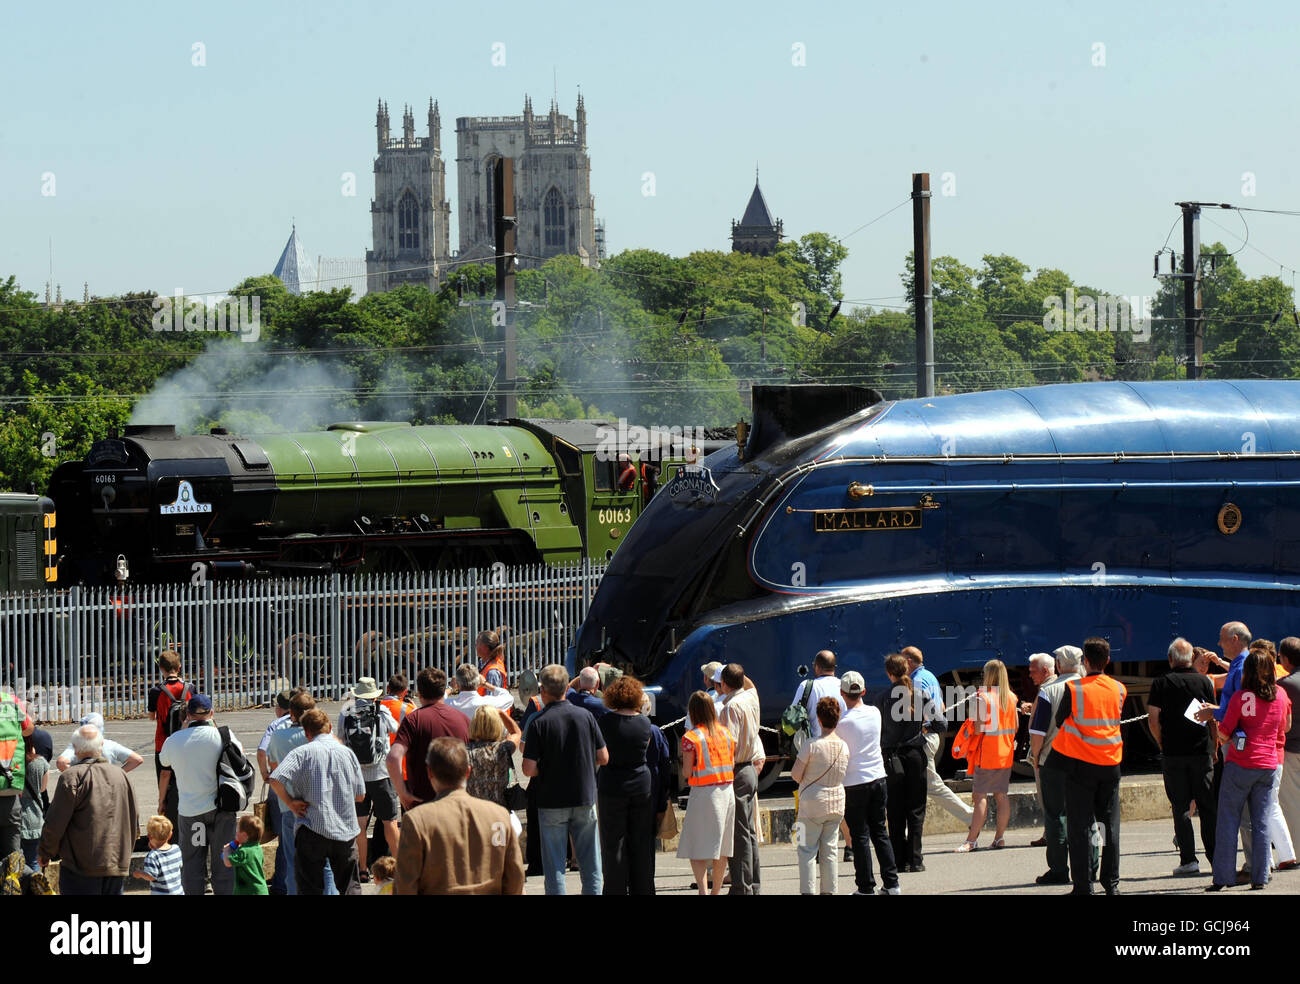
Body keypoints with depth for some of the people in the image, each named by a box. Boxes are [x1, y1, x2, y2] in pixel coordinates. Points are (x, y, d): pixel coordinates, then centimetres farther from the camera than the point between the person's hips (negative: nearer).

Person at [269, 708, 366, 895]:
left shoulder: (303, 752, -5)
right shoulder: (347, 752, 7)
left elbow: (276, 780, -18)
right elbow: (360, 795, 12)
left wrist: (291, 803, -6)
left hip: (313, 830, -3)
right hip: (346, 829, 3)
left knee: (310, 888, 1)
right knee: (351, 886, 16)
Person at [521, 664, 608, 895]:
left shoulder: (539, 723, -11)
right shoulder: (585, 716, -2)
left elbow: (529, 769, -14)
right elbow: (603, 758, 3)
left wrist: (545, 767, 7)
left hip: (552, 801, -3)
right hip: (585, 798, 3)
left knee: (554, 867, 3)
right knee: (590, 863, 10)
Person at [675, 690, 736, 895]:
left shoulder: (691, 737, -11)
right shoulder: (726, 734, 6)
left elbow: (686, 772, -9)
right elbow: (732, 763, 12)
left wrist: (684, 767, 11)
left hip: (703, 793, -6)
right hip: (727, 792, 6)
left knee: (697, 848, -4)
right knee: (721, 846, 15)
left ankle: (703, 890, -17)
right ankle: (717, 890, 23)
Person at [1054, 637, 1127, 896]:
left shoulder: (1073, 689, -12)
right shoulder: (1119, 689, -1)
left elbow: (1060, 721, -1)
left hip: (1081, 765, -3)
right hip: (1110, 763, 3)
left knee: (1079, 825, 0)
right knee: (1109, 823, 10)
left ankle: (1082, 885, -2)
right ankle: (1111, 882, 10)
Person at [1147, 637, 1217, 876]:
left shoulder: (1161, 683, -2)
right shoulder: (1204, 682, 2)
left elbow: (1153, 719, -5)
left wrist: (1162, 744, 9)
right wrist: (1214, 748, 14)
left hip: (1173, 755, -1)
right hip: (1202, 753, 1)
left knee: (1180, 807, 2)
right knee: (1208, 806, 7)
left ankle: (1188, 859, -4)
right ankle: (1215, 858, 6)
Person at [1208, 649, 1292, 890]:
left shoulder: (1241, 697, -11)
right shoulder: (1280, 696, 3)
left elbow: (1224, 733, -9)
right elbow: (1284, 728, 15)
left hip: (1240, 764, -4)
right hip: (1268, 764, 4)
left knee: (1228, 822, 1)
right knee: (1261, 823, 8)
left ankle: (1223, 877, -2)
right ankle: (1260, 877, 6)